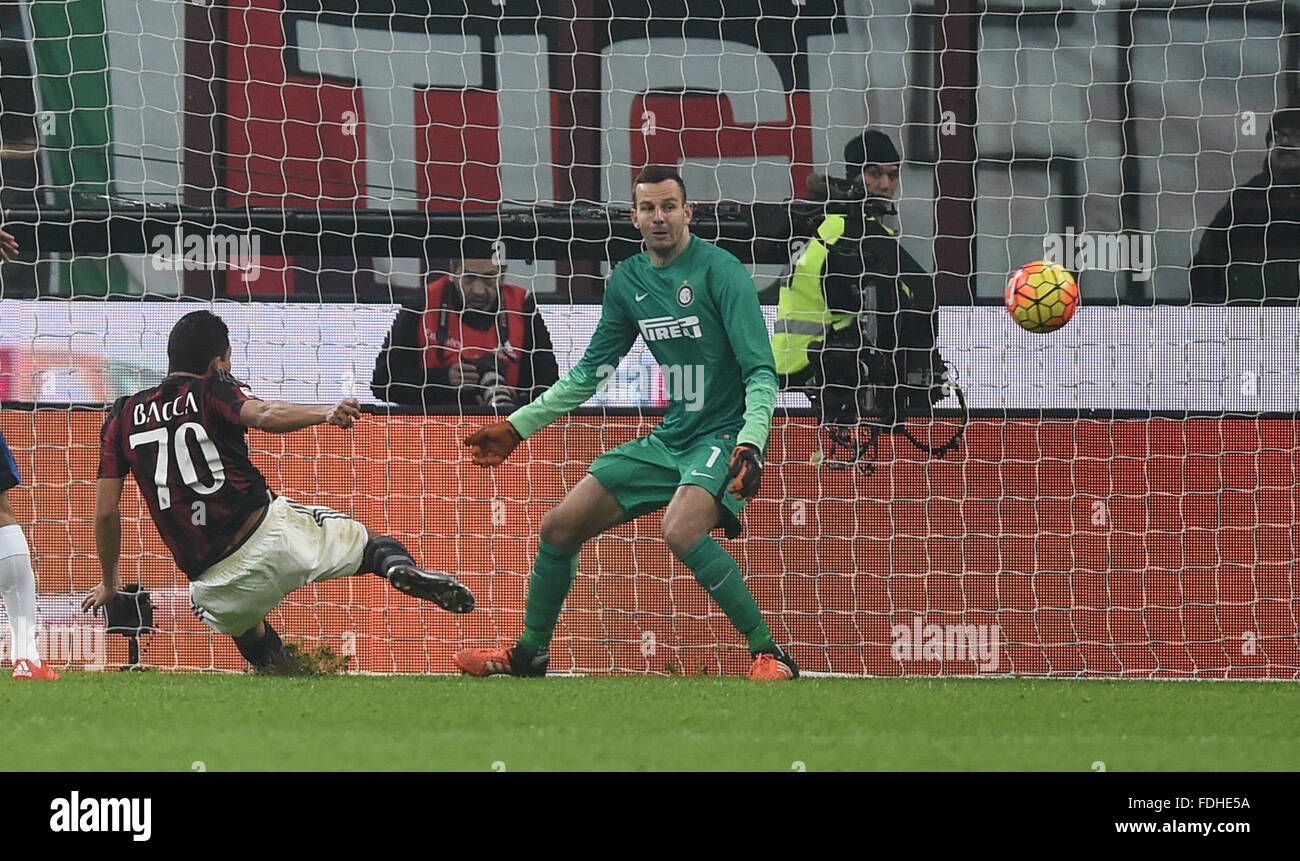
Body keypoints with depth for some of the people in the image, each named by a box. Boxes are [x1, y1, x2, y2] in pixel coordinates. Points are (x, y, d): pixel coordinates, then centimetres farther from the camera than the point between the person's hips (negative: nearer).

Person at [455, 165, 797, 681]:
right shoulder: (628, 280, 8)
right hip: (669, 438, 7)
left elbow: (761, 371, -16)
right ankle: (530, 653, 28)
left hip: (724, 433, -7)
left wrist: (751, 442, -32)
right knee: (560, 526, 6)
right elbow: (590, 372, 19)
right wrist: (517, 428, 18)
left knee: (681, 530, -34)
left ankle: (769, 654, -25)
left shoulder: (719, 271, -13)